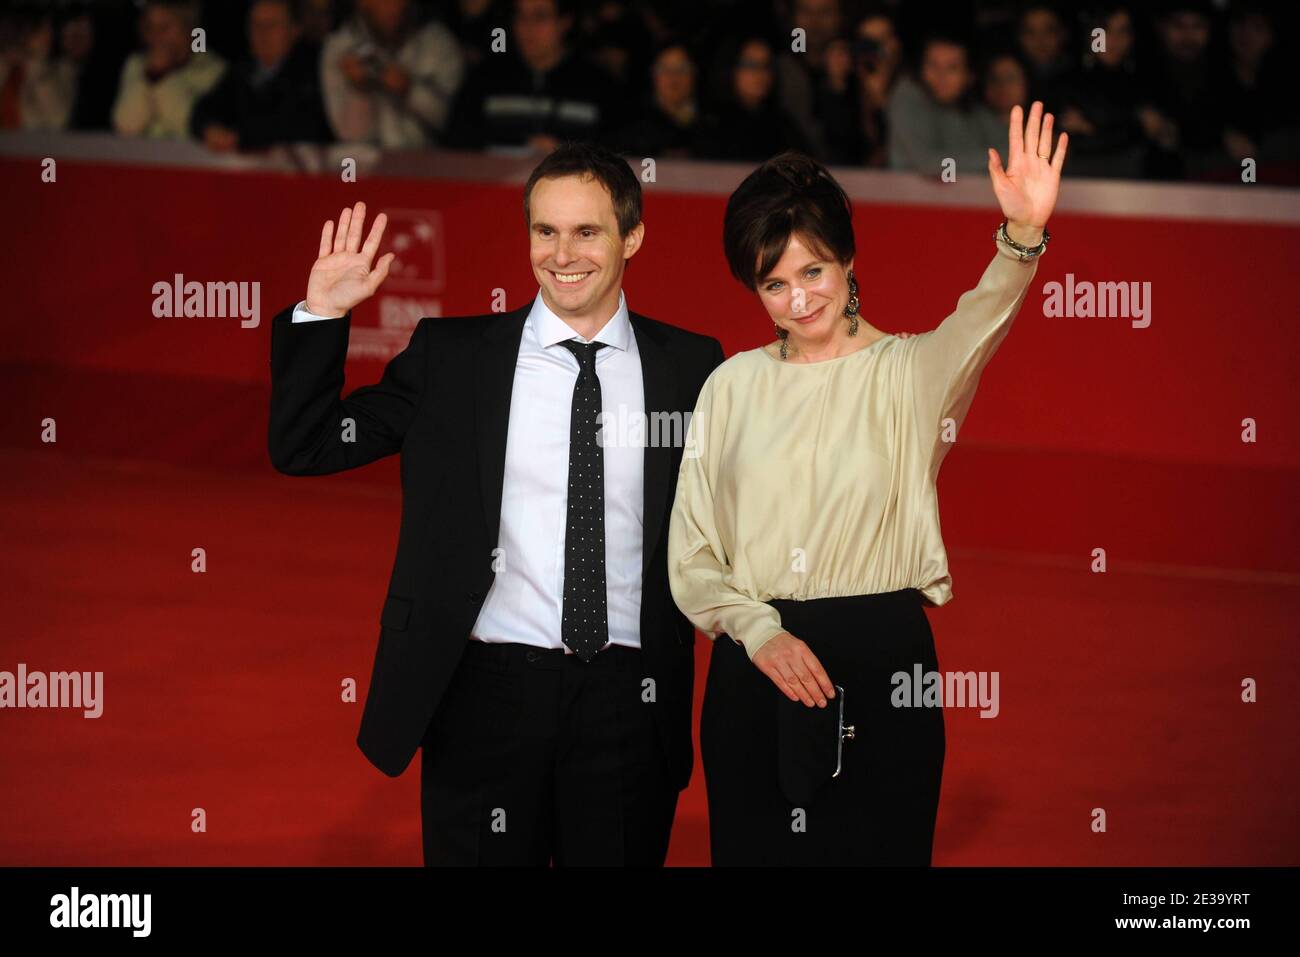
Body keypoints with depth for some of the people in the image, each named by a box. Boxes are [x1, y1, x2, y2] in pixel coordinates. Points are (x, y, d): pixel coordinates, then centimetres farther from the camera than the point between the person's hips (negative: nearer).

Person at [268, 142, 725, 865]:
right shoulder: (450, 357, 4)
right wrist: (322, 314, -6)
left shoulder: (691, 366, 5)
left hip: (632, 699, 1)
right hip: (488, 691, 0)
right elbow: (302, 448, 4)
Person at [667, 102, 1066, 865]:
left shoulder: (905, 373, 1)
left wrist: (1023, 237, -42)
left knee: (879, 847, -1)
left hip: (882, 659, -2)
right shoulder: (733, 386, 9)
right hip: (753, 666, 2)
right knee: (751, 847, 5)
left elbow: (974, 330, -22)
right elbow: (691, 552, 7)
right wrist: (758, 632, -11)